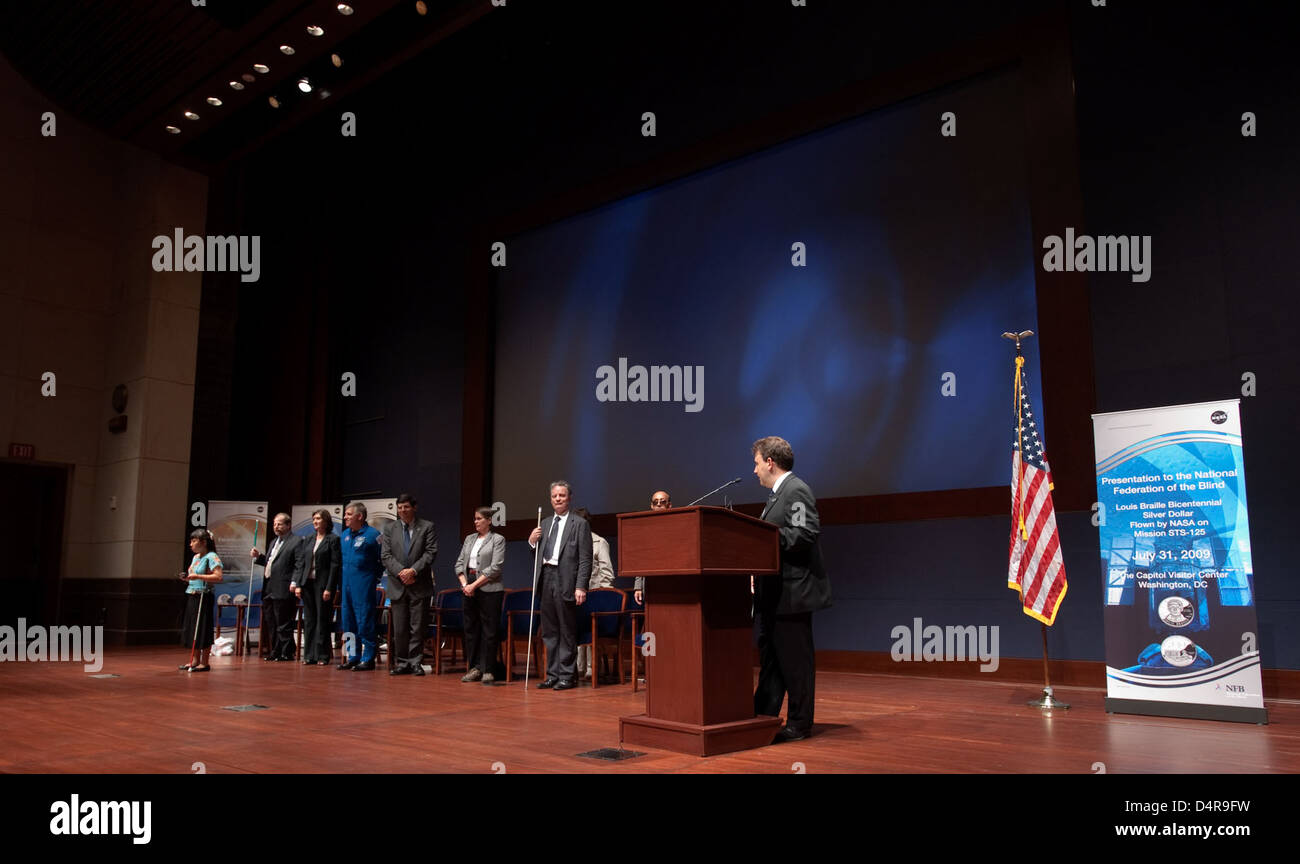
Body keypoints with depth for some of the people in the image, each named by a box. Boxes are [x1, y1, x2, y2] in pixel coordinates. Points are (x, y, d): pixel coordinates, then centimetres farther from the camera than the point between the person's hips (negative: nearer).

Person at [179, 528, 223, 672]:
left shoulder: (211, 557, -10)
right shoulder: (196, 557, 16)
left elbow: (218, 577, -21)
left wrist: (197, 576, -25)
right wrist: (187, 576, 7)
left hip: (203, 597, -9)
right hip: (191, 595, 9)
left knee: (202, 629, -4)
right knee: (191, 628, 11)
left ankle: (204, 662, 3)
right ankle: (195, 660, 20)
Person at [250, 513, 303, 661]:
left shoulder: (296, 542, -6)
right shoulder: (273, 543, 22)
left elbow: (299, 565, -14)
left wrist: (294, 582, -22)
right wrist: (258, 557, 11)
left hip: (283, 591, -9)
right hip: (269, 591, 9)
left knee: (284, 625, -4)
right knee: (270, 625, 14)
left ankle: (286, 653, 3)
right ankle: (275, 652, 22)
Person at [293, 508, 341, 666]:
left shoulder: (333, 539, -4)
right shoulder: (308, 541, 14)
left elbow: (335, 565, -8)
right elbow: (302, 564, 14)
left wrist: (329, 588, -14)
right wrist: (298, 584, 3)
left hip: (323, 584, -6)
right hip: (308, 584, 6)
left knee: (322, 621, -2)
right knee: (309, 621, 7)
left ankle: (323, 656, 3)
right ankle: (309, 655, 12)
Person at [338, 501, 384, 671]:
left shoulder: (372, 534, -8)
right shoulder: (345, 535, 13)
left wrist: (374, 577, -4)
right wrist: (344, 574, 16)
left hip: (364, 585, -7)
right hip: (347, 585, 7)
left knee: (365, 623, -5)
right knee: (348, 622, 10)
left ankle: (367, 659, 0)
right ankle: (352, 657, 19)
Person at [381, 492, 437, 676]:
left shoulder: (427, 527, 3)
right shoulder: (390, 529, 10)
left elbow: (431, 552, -5)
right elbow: (385, 555, 3)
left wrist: (413, 570, -15)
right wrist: (401, 572, -12)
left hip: (420, 585, -2)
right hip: (397, 585, 2)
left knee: (418, 627, 1)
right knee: (399, 628, 6)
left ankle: (415, 662, 9)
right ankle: (401, 663, 15)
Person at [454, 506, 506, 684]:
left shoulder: (498, 540, -2)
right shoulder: (469, 539, 15)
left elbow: (495, 567, -11)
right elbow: (459, 563, 12)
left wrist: (475, 584, -13)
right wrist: (464, 584, -4)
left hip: (489, 589, -6)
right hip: (469, 589, 6)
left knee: (489, 630, -4)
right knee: (471, 628, 7)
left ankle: (487, 670, 2)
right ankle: (474, 668, 15)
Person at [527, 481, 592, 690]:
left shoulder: (580, 524, -1)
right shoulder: (545, 523, 17)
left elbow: (585, 559, -7)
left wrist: (581, 587, -15)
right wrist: (532, 541, -1)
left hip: (565, 581, -6)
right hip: (546, 578, 6)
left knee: (567, 632, 0)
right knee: (549, 632, 11)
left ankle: (567, 676, 8)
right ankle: (553, 675, 19)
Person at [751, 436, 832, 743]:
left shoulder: (796, 490, -13)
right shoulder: (778, 494, 18)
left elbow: (805, 533, -24)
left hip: (792, 592, -11)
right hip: (774, 594, 11)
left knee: (794, 660, -1)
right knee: (769, 658, 15)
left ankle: (799, 723, 9)